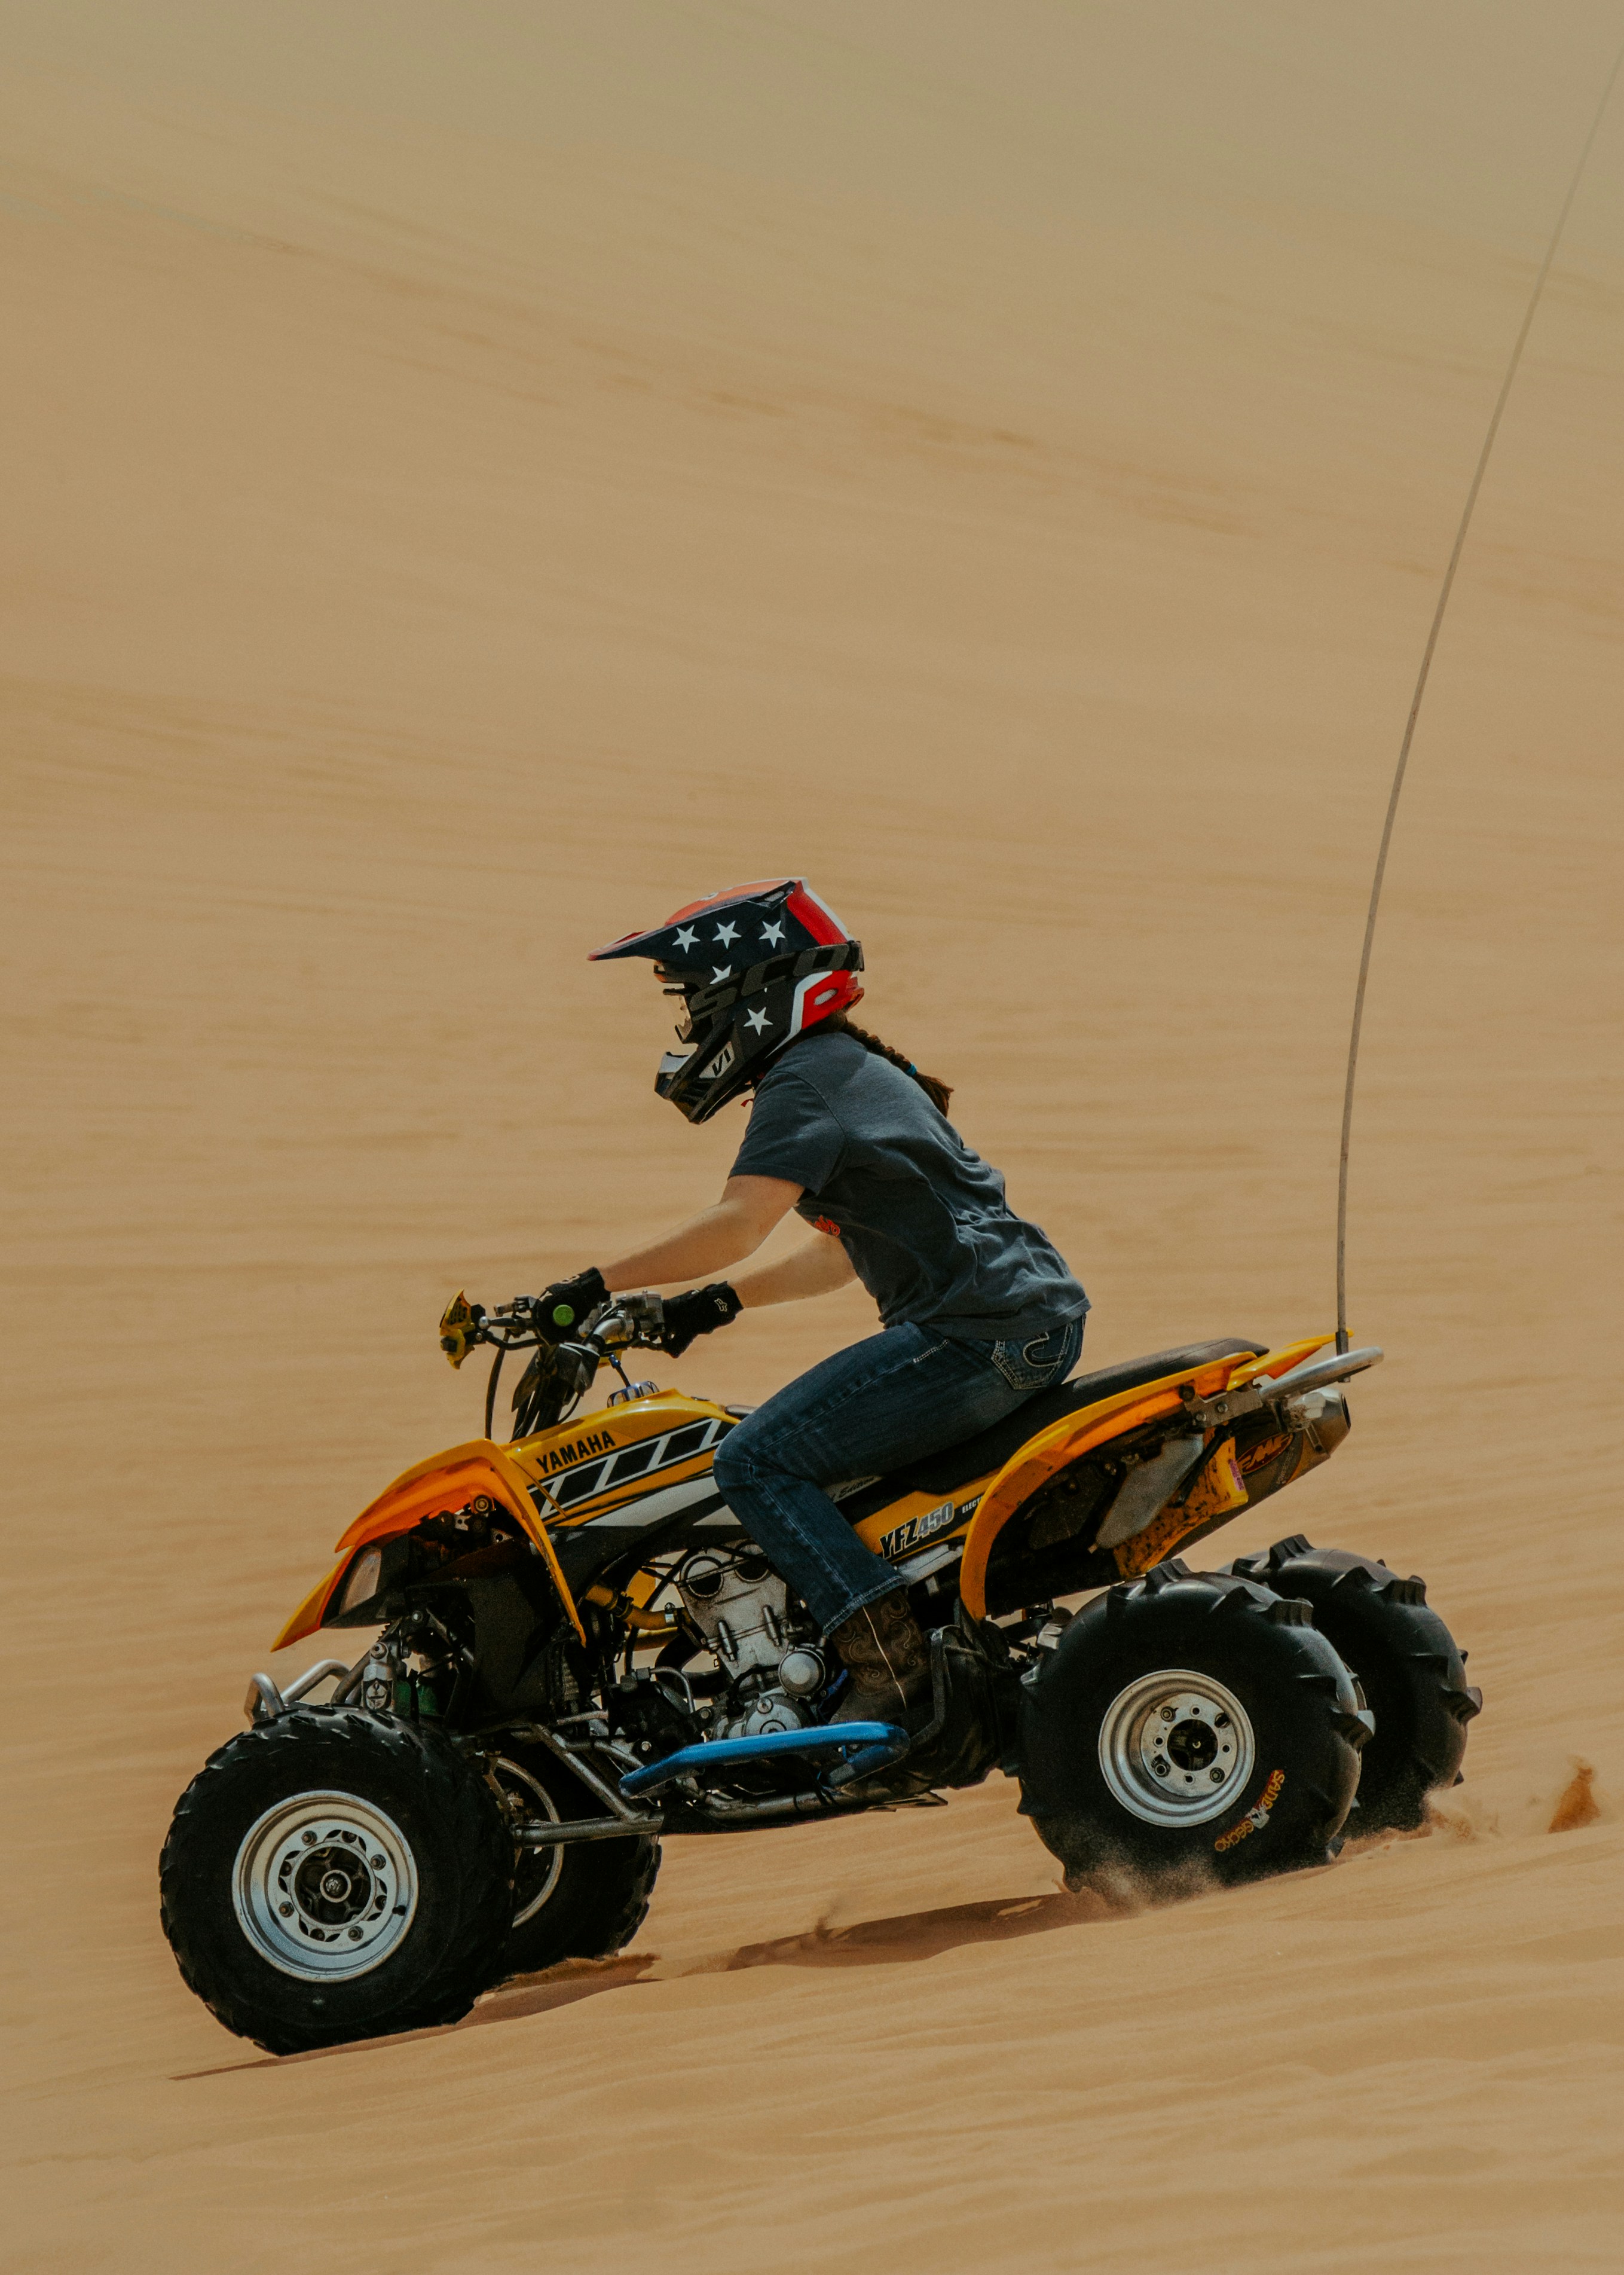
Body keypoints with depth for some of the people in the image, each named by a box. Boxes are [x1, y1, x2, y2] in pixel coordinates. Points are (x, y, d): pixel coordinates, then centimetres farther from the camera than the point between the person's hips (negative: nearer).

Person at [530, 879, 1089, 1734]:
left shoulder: (808, 1078, -9)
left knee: (756, 1462, -14)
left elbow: (740, 1222, -21)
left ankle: (894, 1671, -19)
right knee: (797, 1442, 24)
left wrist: (599, 1286, -17)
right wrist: (720, 1304, 25)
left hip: (978, 1333, -11)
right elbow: (847, 1250, 30)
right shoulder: (850, 1070, 23)